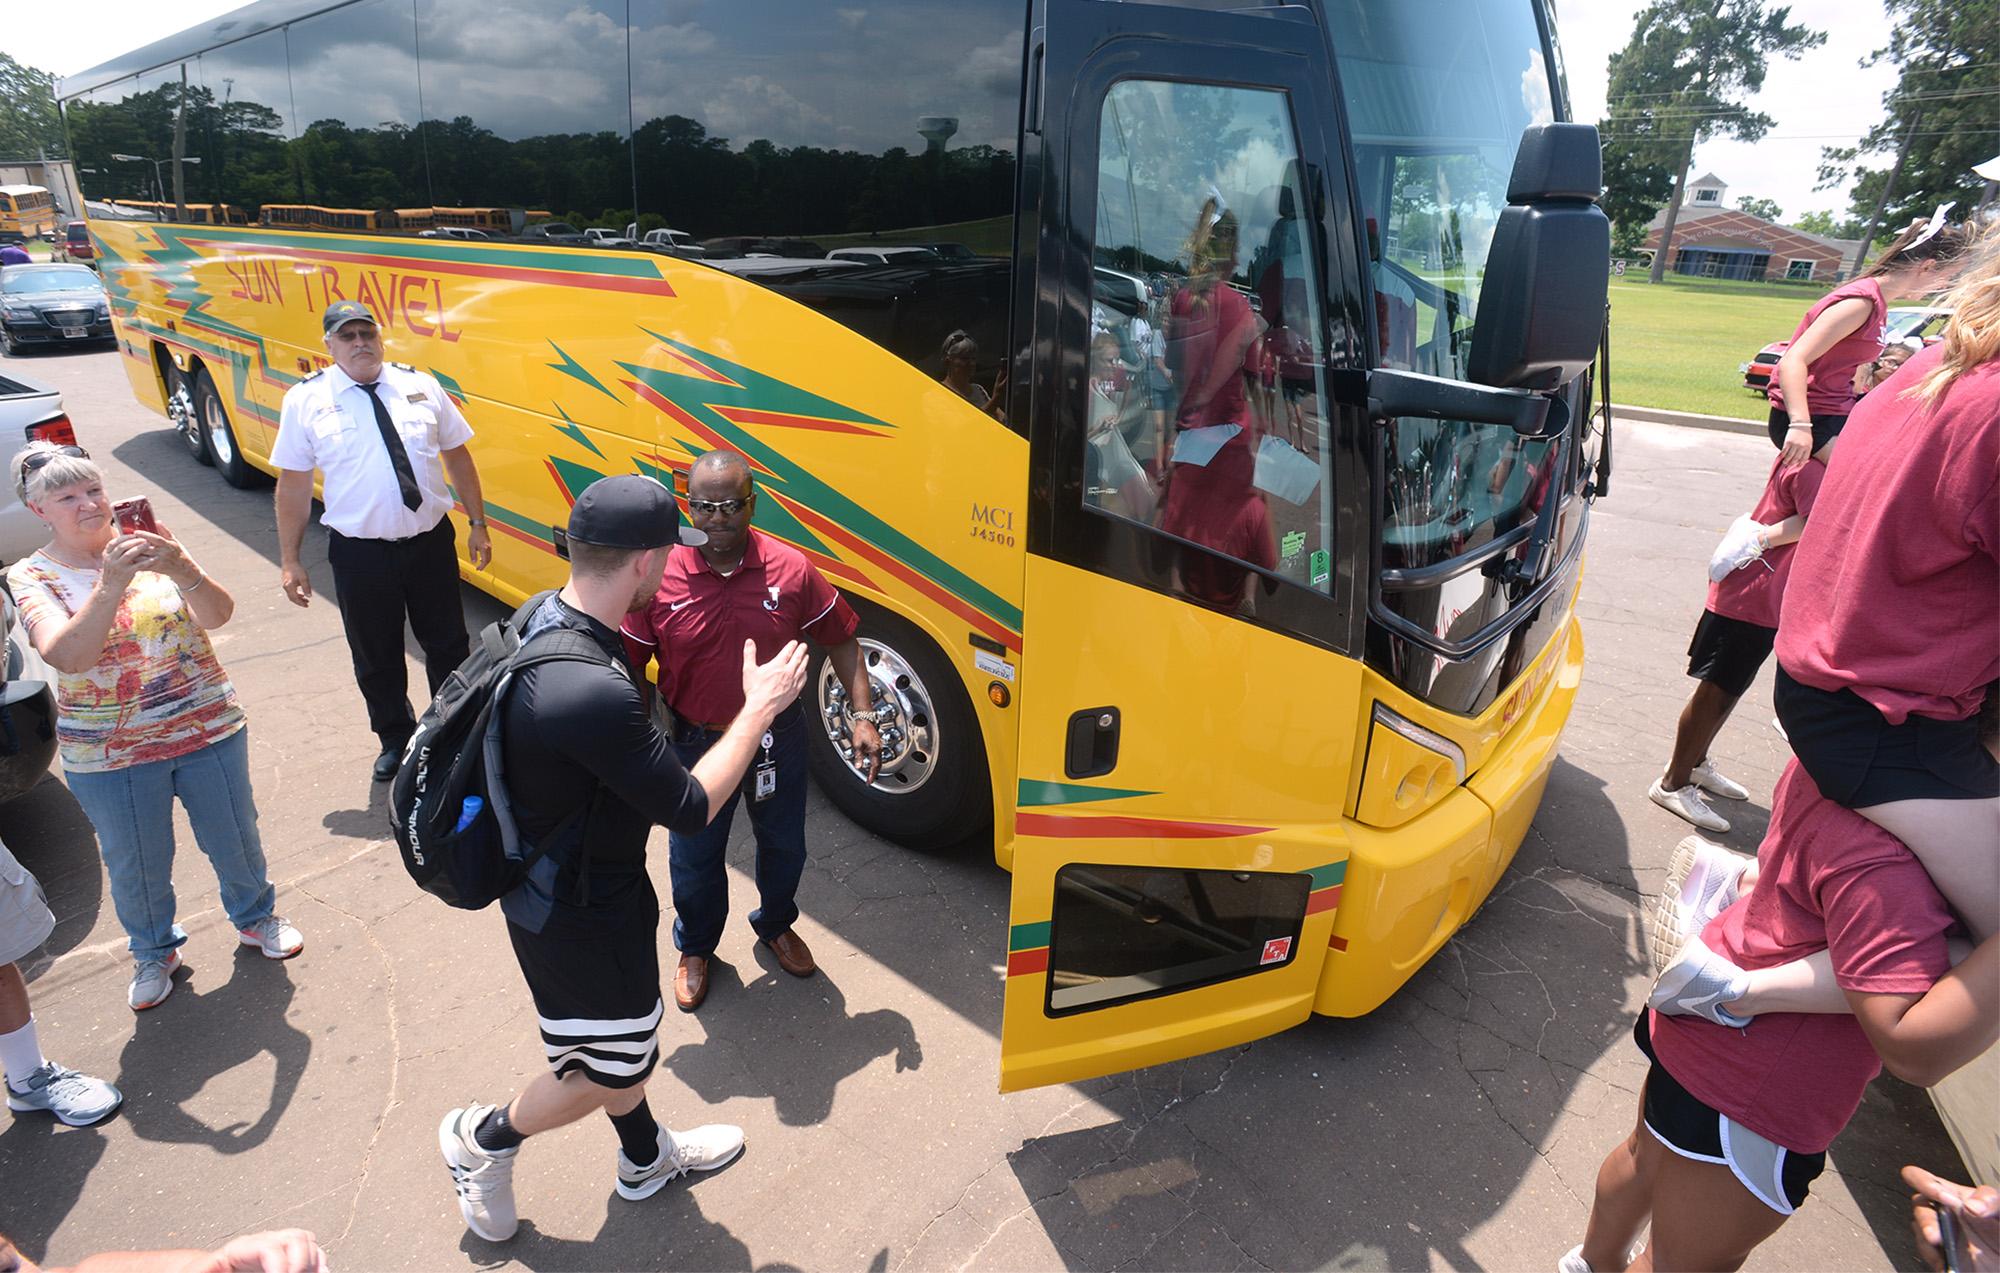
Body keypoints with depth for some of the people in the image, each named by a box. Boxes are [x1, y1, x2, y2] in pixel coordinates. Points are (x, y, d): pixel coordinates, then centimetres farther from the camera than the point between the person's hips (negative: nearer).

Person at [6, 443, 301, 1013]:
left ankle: (256, 917, 43)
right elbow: (64, 656, -25)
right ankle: (153, 953, 41)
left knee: (234, 838, 16)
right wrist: (111, 585, -38)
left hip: (209, 728, 1)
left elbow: (218, 614, -16)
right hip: (111, 755, -1)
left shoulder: (150, 542, -5)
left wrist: (182, 570, -36)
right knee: (137, 865, 15)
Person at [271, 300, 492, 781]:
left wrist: (476, 522, 6)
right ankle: (395, 739, 34)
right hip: (360, 553, -1)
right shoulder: (306, 400, -3)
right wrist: (290, 560, -1)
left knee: (448, 646, 13)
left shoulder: (420, 385, 1)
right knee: (375, 659, 12)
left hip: (431, 541, 1)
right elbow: (293, 485, 0)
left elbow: (457, 455, 8)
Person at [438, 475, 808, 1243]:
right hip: (577, 918, -9)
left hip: (556, 882, 9)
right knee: (612, 1075, 17)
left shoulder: (540, 618, -9)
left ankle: (646, 1159, 52)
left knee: (628, 1035, 29)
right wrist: (759, 708, -18)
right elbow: (691, 810, -27)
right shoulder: (593, 694, -38)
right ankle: (484, 1140, 40)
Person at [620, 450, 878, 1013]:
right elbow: (626, 667, -8)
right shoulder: (658, 577, -17)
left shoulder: (791, 569, -14)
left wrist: (862, 716, -11)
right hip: (696, 744, -1)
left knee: (784, 846, 22)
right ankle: (695, 948, 49)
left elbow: (842, 641, -4)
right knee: (694, 858, 19)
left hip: (778, 739, 1)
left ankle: (776, 925, 54)